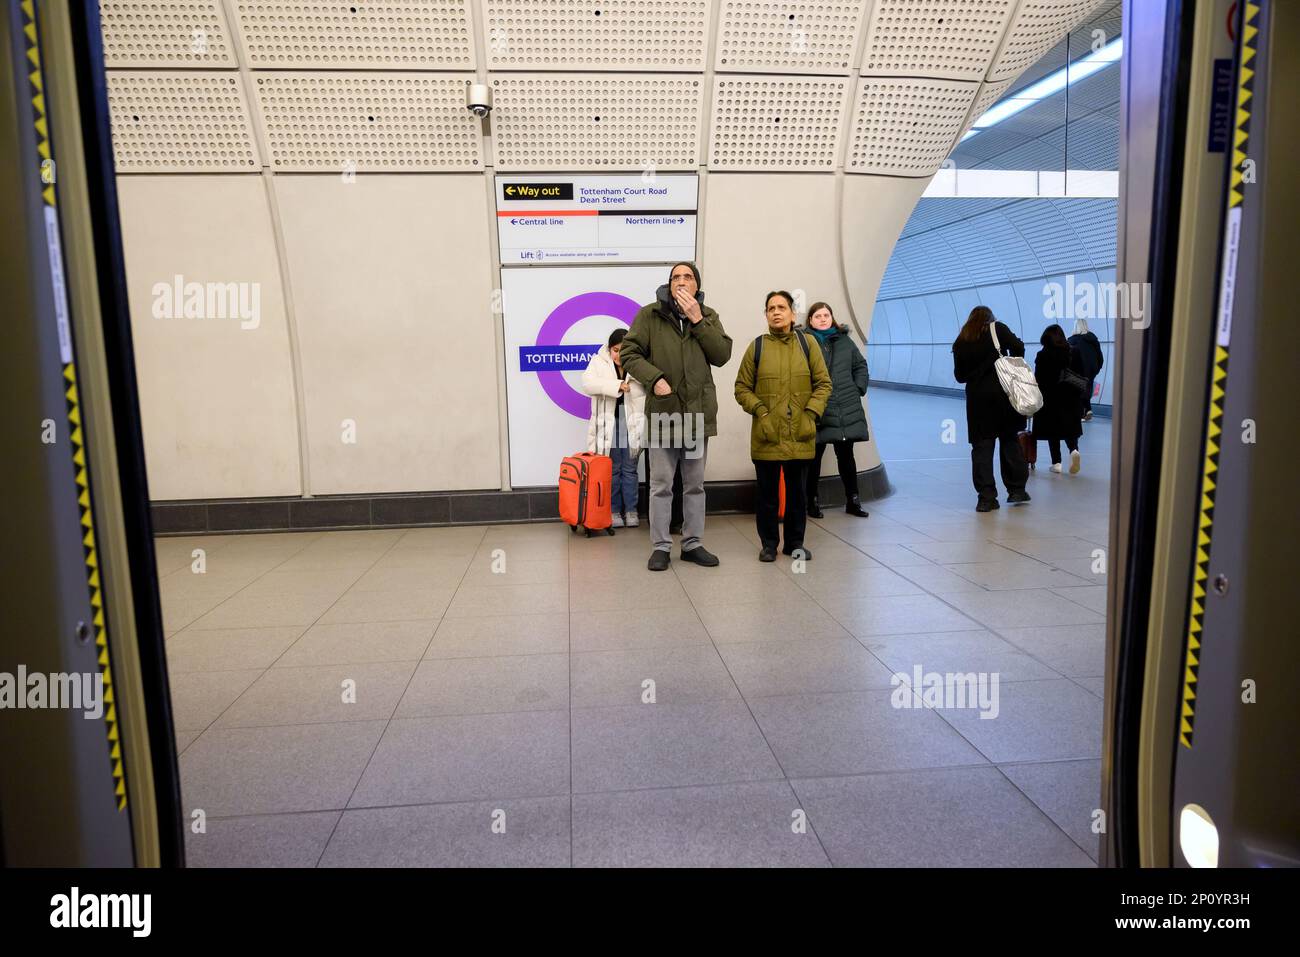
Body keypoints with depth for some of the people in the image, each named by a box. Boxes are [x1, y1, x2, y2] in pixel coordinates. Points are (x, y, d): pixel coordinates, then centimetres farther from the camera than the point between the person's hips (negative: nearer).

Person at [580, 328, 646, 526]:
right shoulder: (598, 362, 2)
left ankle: (631, 510, 16)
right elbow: (588, 383, -14)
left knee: (630, 469, 7)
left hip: (632, 425, 0)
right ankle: (614, 511, 15)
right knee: (612, 469, 7)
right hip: (608, 424, 0)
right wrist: (616, 385, -23)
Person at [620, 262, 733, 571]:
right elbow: (629, 353, -4)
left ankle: (693, 544, 24)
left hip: (698, 412, 3)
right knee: (661, 485, 4)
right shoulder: (650, 314, -1)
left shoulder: (708, 316, 8)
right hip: (662, 411, -3)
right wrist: (654, 378, -19)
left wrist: (697, 320, -9)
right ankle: (661, 547, 15)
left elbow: (722, 355, -3)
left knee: (695, 485, 13)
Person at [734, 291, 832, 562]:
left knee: (797, 491, 11)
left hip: (800, 436, 1)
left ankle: (795, 543, 25)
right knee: (767, 493, 7)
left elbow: (823, 383, 5)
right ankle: (769, 543, 21)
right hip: (766, 435, -1)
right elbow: (742, 388, 4)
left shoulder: (807, 343, 5)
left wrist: (811, 414, -7)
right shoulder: (756, 347, 3)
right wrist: (760, 413, -9)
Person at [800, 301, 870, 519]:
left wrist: (858, 389, 8)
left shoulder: (845, 341, 11)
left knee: (846, 456, 13)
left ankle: (852, 500, 23)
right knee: (815, 456, 5)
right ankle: (812, 501, 18)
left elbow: (860, 366, 19)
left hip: (848, 411, 4)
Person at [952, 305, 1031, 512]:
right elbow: (1017, 347, -10)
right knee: (1009, 440, 10)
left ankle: (986, 497, 0)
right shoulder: (997, 328, 2)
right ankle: (1016, 490, 15)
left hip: (977, 396, 1)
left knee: (982, 446, 3)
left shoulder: (961, 341, 9)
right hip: (1002, 391, -1)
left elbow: (959, 376, 10)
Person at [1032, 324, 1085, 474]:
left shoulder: (1043, 355, -9)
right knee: (1070, 429, 13)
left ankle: (1056, 462, 7)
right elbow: (1081, 376, 5)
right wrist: (1079, 397, 12)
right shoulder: (1075, 352, 1)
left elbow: (1038, 380, -9)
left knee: (1053, 430, 6)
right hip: (1071, 398, 3)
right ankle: (1074, 450, -14)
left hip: (1050, 399, -3)